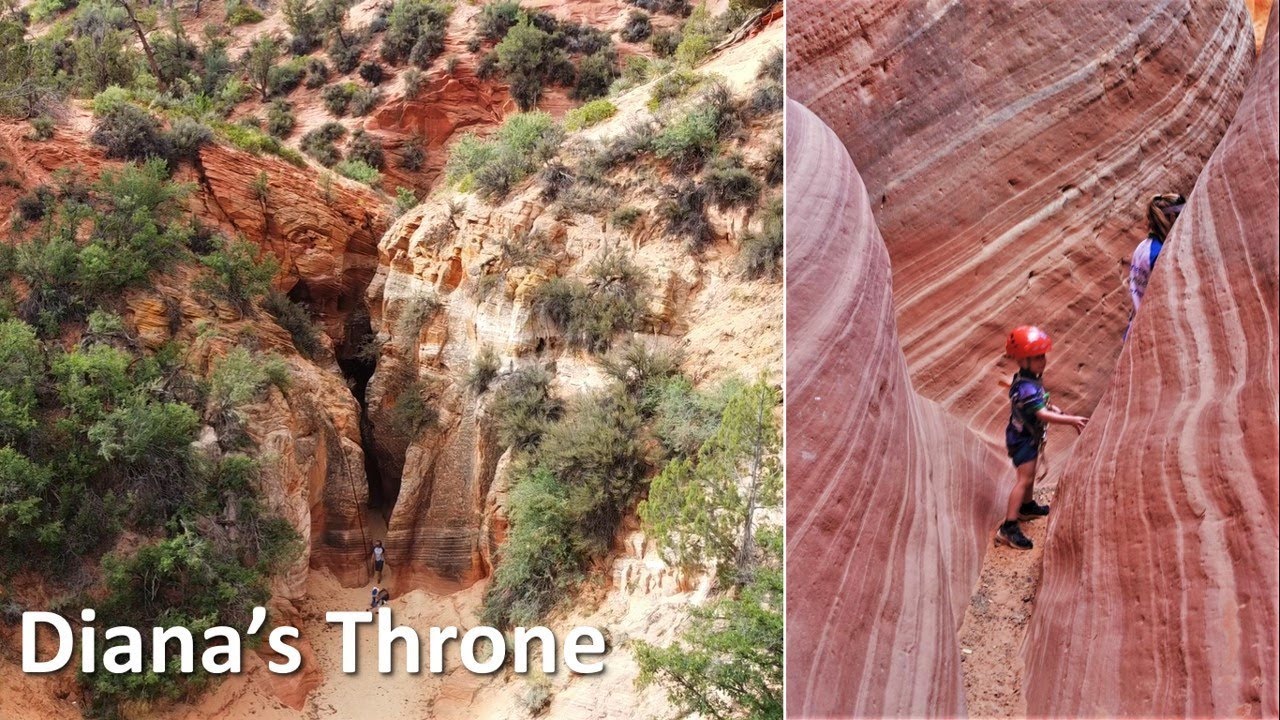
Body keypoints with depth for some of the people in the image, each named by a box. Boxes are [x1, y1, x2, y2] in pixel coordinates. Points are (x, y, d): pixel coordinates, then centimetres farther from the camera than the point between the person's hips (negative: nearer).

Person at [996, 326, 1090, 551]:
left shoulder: (1032, 379, 1)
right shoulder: (1026, 388, -32)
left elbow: (1040, 404, 17)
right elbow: (1043, 415, -37)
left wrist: (1054, 409, 1)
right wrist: (1072, 420, -35)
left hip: (1030, 436, 10)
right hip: (1021, 439, -10)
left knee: (1030, 474, 26)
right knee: (1024, 479, -14)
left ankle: (1027, 507, 48)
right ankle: (1008, 527, -16)